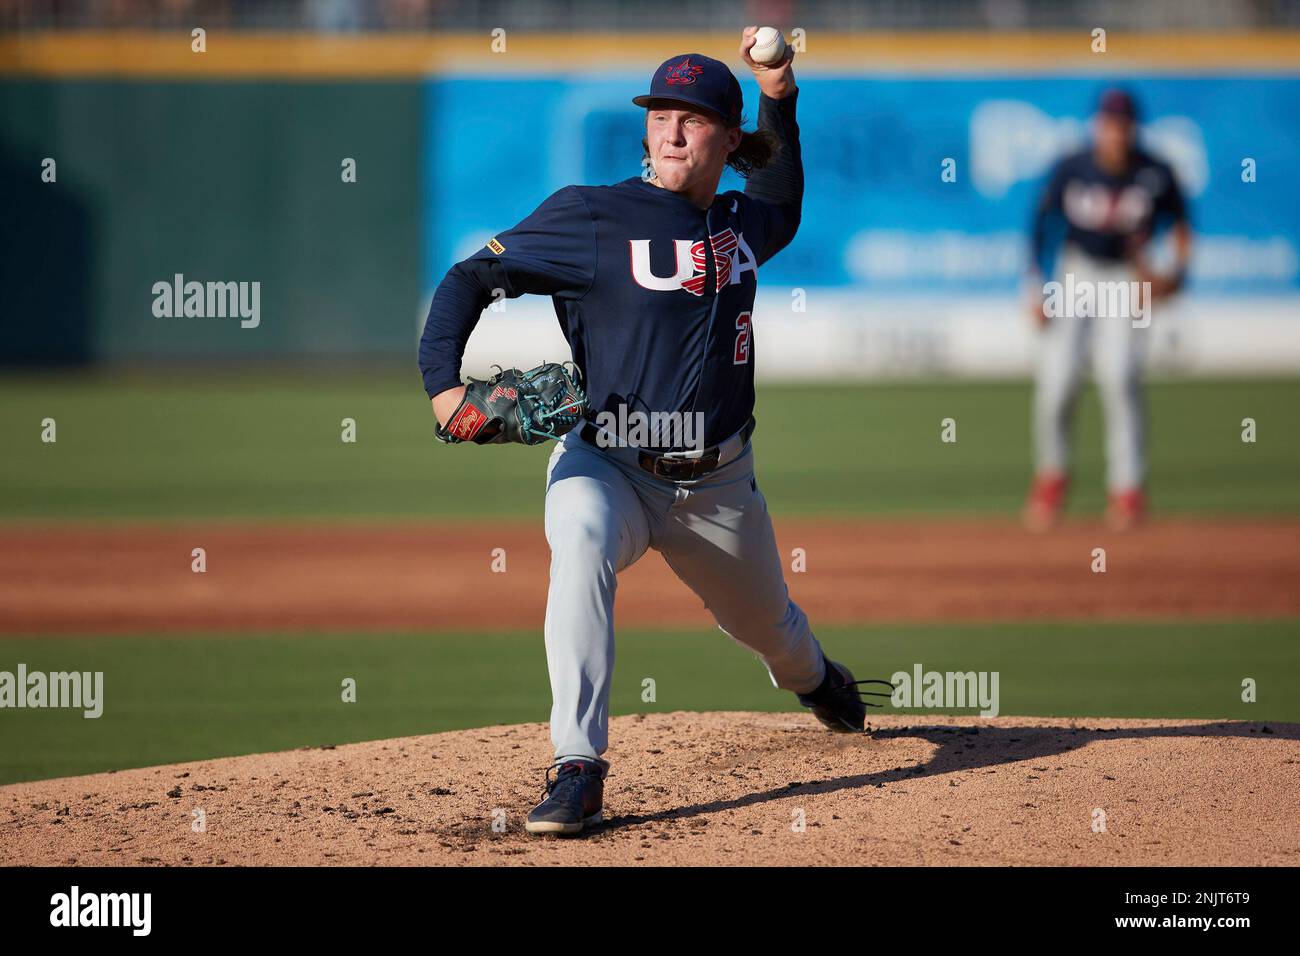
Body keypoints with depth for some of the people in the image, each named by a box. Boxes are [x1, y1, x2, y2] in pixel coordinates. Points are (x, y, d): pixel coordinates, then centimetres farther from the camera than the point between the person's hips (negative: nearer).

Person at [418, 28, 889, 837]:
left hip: (719, 485, 4)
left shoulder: (741, 224, 4)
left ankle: (814, 678, 64)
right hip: (606, 466, -4)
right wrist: (443, 382, -26)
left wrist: (780, 102, 16)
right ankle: (579, 771, -38)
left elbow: (784, 212, 30)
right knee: (582, 541, -38)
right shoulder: (590, 217, -11)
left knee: (770, 629, 22)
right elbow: (474, 277, -11)